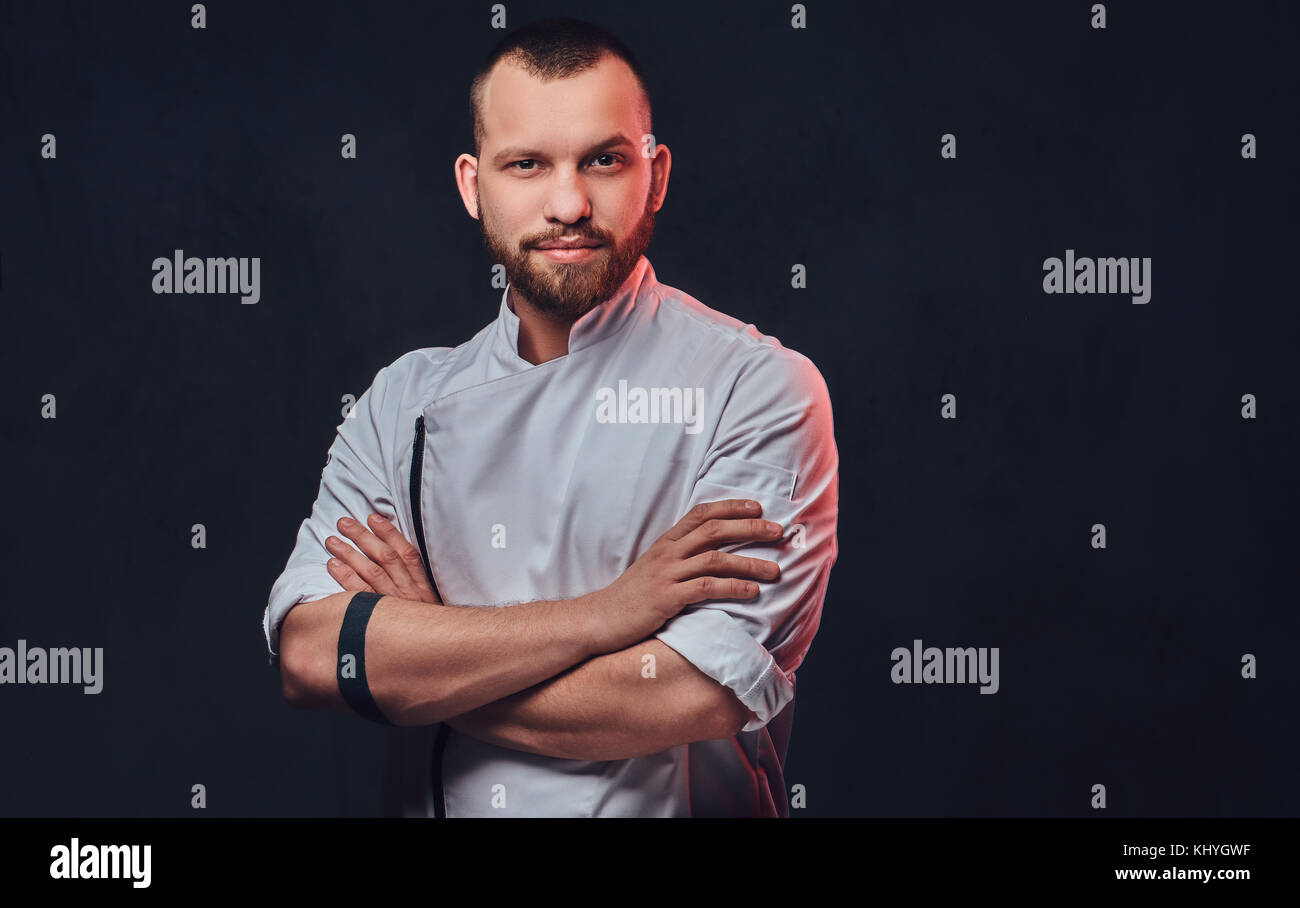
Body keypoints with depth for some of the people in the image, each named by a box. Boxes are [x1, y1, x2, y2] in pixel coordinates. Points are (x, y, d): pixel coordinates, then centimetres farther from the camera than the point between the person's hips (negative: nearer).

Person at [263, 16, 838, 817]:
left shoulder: (760, 388, -4)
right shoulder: (405, 399, 8)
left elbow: (691, 701, -14)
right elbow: (305, 653, -5)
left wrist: (415, 669, -5)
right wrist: (601, 614, -13)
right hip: (428, 801, 4)